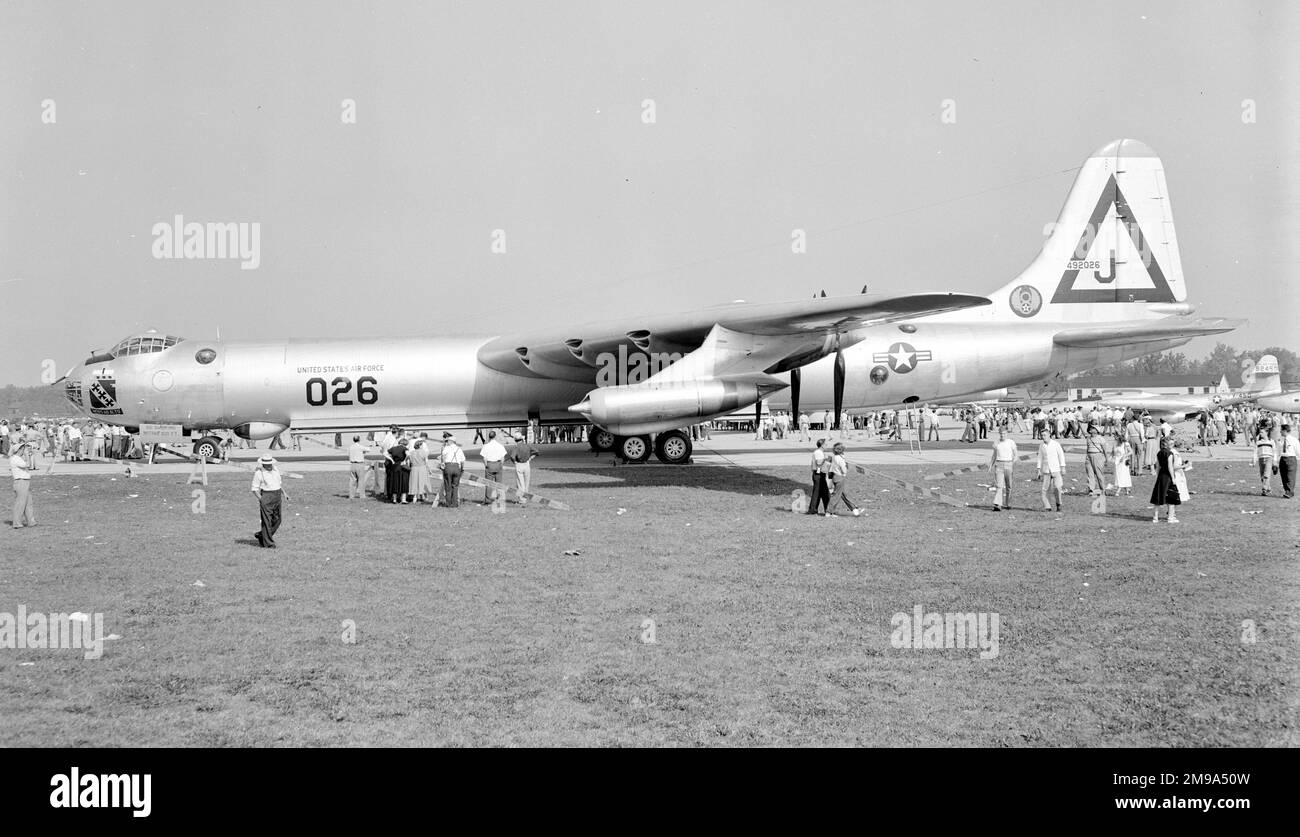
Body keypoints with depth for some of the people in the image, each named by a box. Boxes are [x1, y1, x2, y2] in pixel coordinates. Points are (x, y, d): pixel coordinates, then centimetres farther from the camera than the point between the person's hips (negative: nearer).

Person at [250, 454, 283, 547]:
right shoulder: (259, 473, -8)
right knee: (267, 521, -4)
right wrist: (260, 498, -21)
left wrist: (283, 492, 12)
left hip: (277, 496, 7)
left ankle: (260, 535, 29)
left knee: (277, 520, 12)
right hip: (266, 496, -7)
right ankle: (268, 543, 3)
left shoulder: (276, 470, 11)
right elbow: (254, 488, -8)